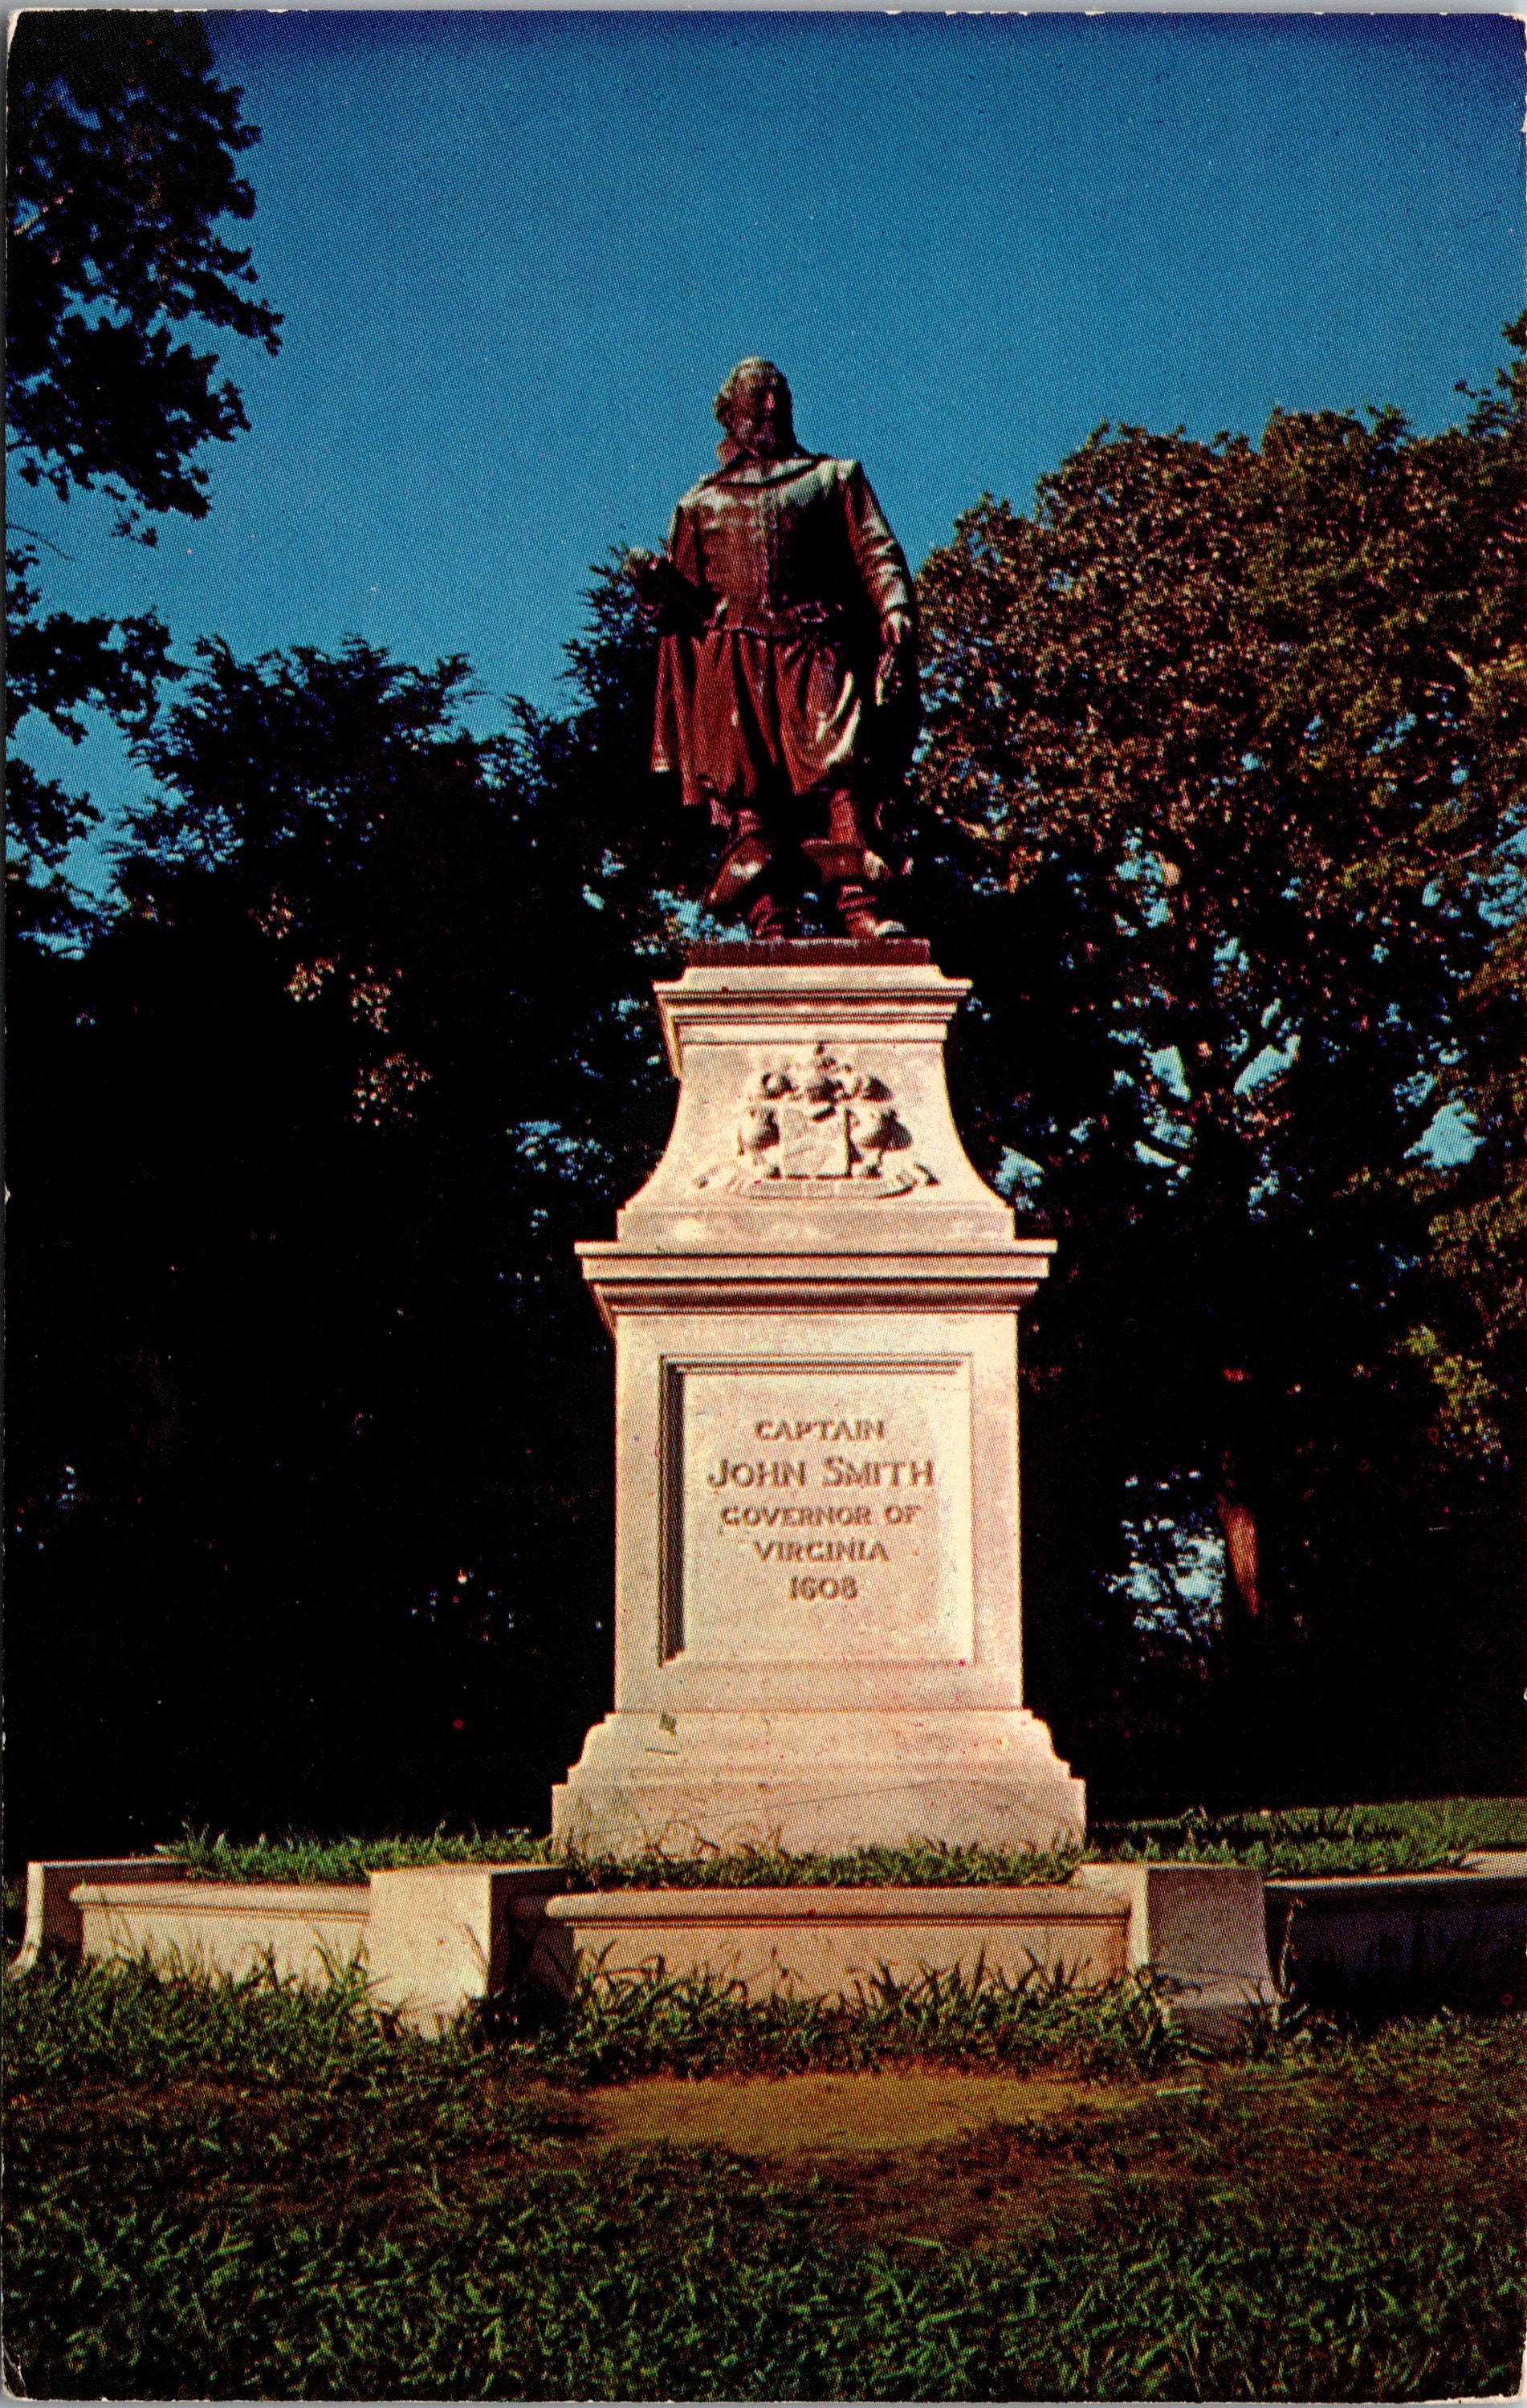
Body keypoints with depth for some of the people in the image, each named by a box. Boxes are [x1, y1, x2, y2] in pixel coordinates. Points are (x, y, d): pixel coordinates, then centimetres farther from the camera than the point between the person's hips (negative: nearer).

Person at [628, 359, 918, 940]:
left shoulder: (833, 477, 23)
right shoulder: (702, 502, 25)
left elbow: (877, 550, 9)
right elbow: (686, 600, 19)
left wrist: (895, 608, -10)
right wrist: (657, 581, -4)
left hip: (814, 652, -1)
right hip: (734, 660, 1)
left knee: (838, 767, -20)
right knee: (751, 793, -10)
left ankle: (859, 909, -28)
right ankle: (770, 927, -14)